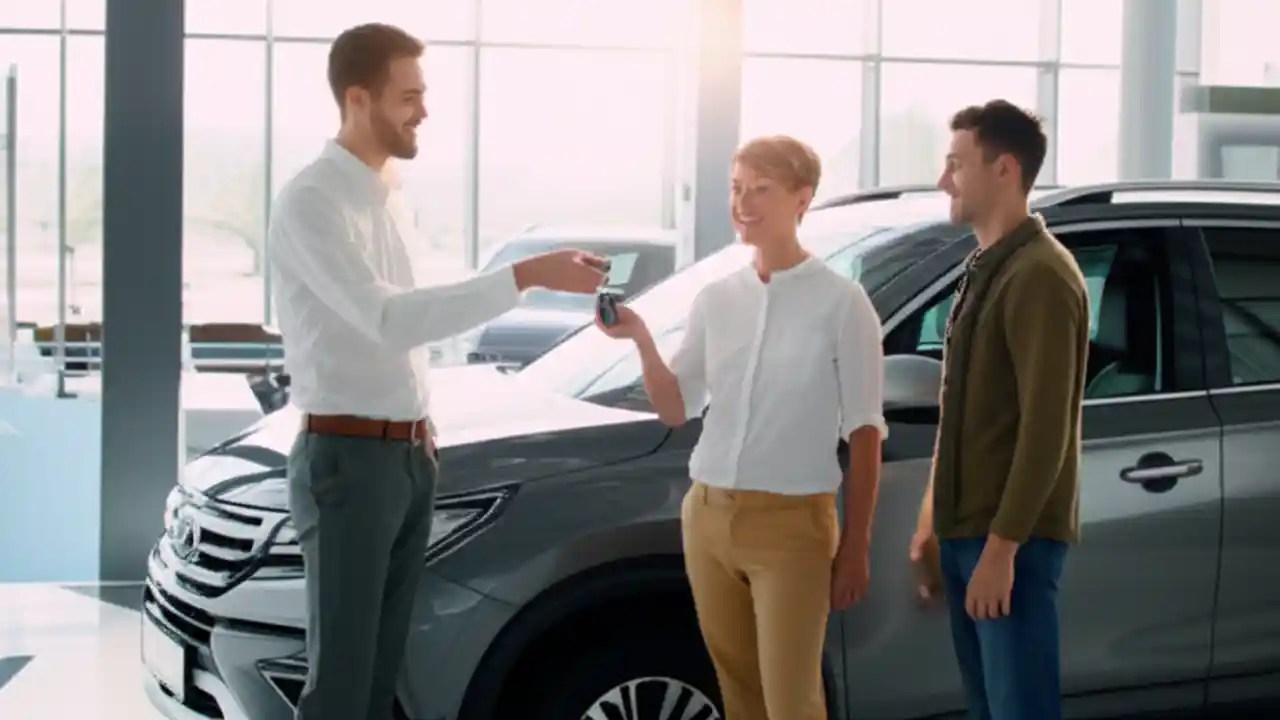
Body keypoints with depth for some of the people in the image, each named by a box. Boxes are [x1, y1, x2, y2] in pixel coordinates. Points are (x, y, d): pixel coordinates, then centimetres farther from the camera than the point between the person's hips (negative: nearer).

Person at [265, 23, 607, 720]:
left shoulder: (389, 193, 12)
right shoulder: (311, 201, -15)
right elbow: (386, 318, -27)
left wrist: (421, 431, 12)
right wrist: (525, 275, -30)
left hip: (409, 455, 8)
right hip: (348, 458, -8)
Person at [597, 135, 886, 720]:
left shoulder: (840, 302, -6)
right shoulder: (715, 300, 7)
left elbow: (864, 432, -5)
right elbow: (676, 409, 9)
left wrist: (855, 548, -6)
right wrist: (641, 340, -9)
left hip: (792, 525, -5)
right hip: (708, 517, 5)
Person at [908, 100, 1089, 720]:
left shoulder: (1040, 274, -14)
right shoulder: (984, 268, 15)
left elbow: (1045, 429, -20)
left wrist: (1001, 546, -21)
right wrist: (935, 516, 18)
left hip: (1011, 540, -9)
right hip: (966, 530, 9)